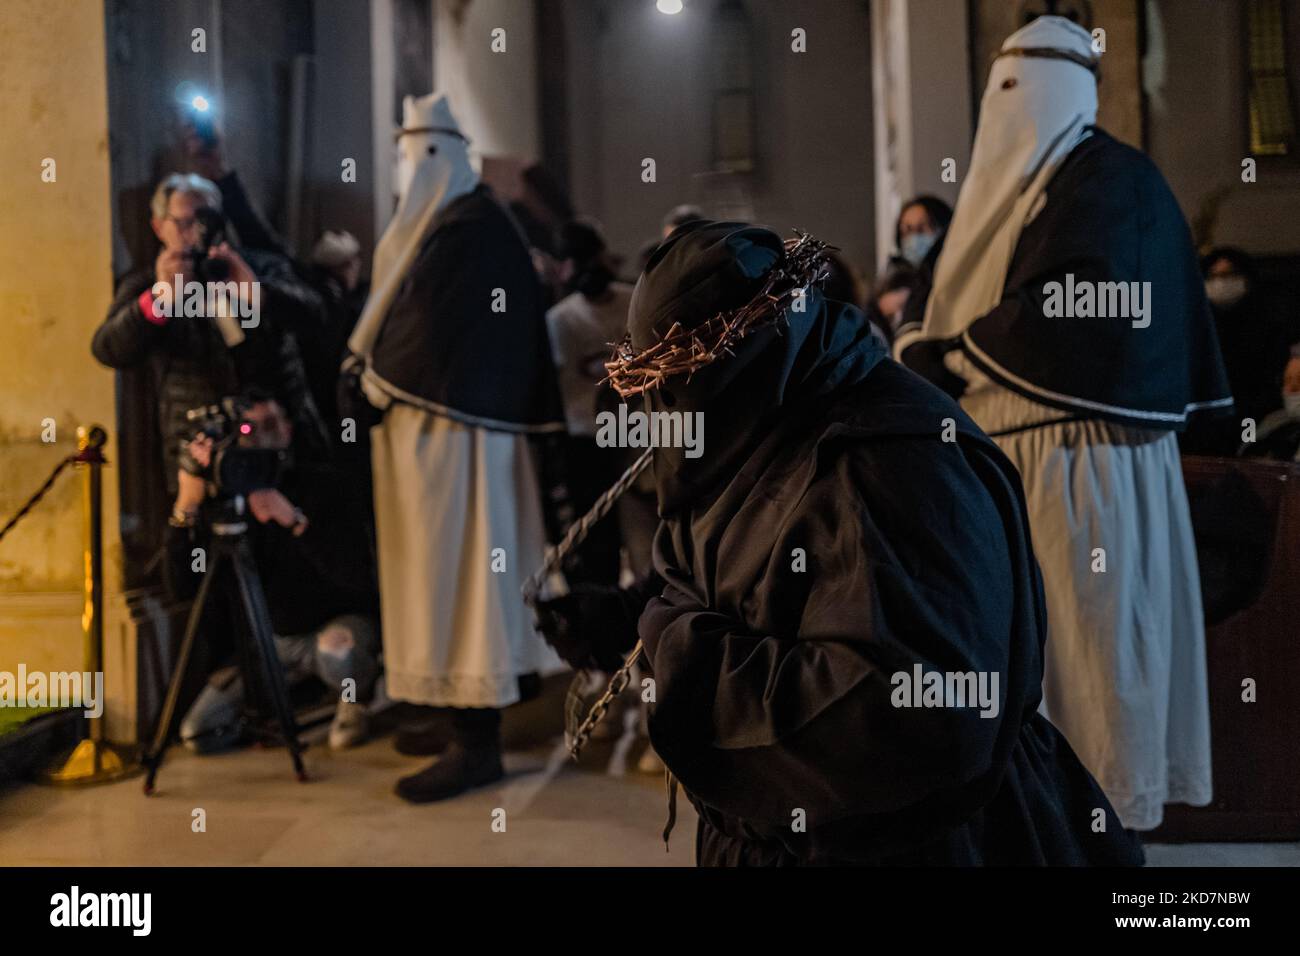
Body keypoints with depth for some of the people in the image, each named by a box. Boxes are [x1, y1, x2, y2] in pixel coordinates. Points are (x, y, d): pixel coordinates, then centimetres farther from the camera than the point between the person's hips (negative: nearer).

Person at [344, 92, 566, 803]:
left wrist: (380, 377, -5)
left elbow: (433, 331, -19)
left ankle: (475, 746, -2)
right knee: (449, 576, 13)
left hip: (447, 428, -10)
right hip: (437, 422, 10)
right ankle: (471, 728, 22)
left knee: (452, 576, -8)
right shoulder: (447, 227, 18)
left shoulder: (467, 232, -13)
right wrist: (378, 368, 6)